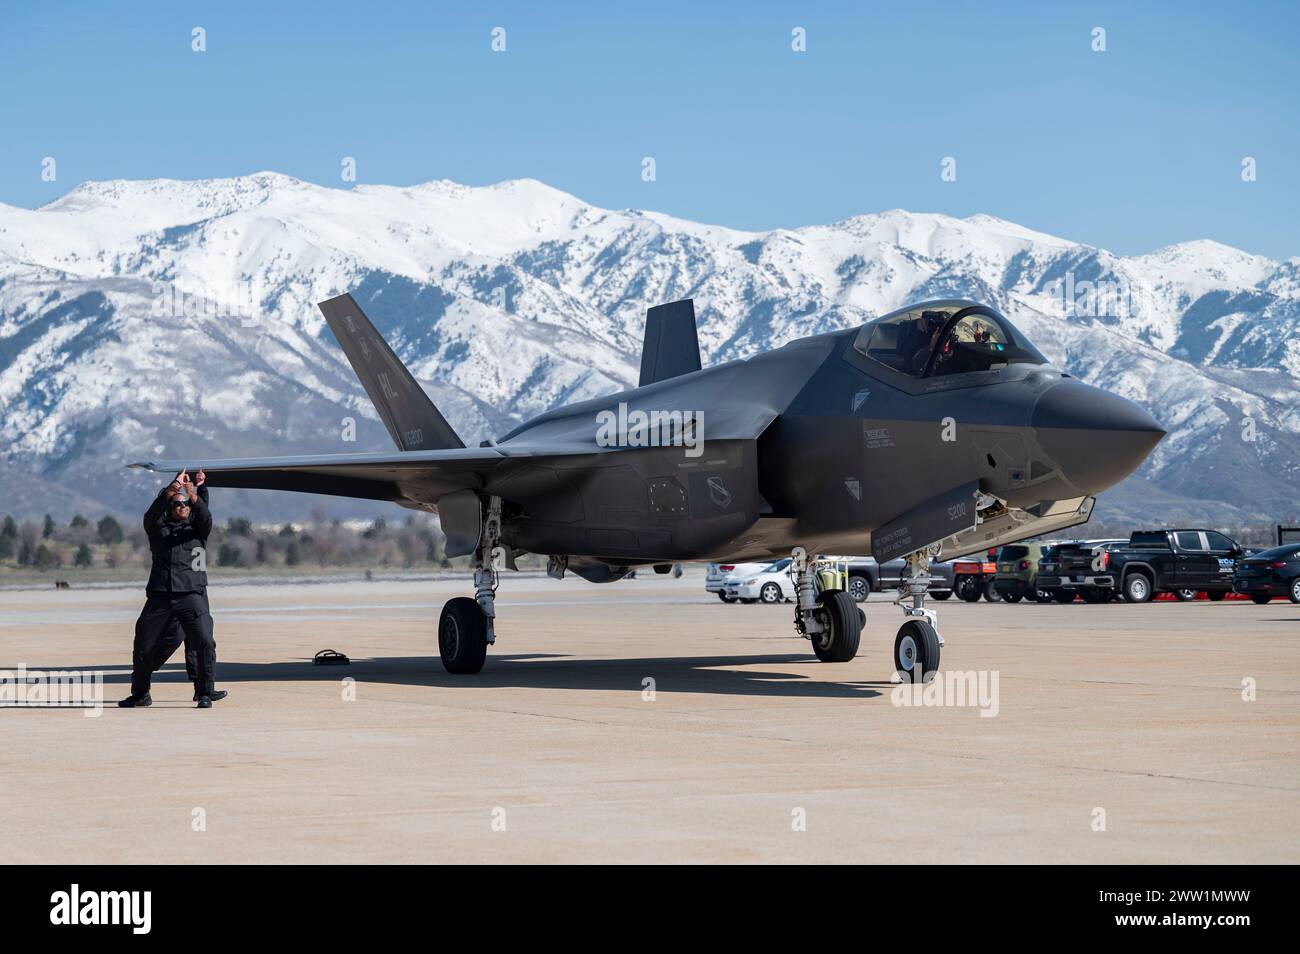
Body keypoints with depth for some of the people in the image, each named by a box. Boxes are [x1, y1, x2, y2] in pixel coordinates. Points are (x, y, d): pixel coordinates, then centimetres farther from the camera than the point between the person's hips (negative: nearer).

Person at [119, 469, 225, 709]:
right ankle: (140, 695, 24)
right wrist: (171, 490, -19)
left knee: (204, 642, -16)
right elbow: (150, 515, -6)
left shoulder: (196, 529, 15)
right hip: (159, 597, 1)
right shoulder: (158, 529, 14)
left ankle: (205, 692, -5)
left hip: (191, 596, -1)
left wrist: (194, 495, -21)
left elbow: (206, 518, -5)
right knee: (143, 646, 7)